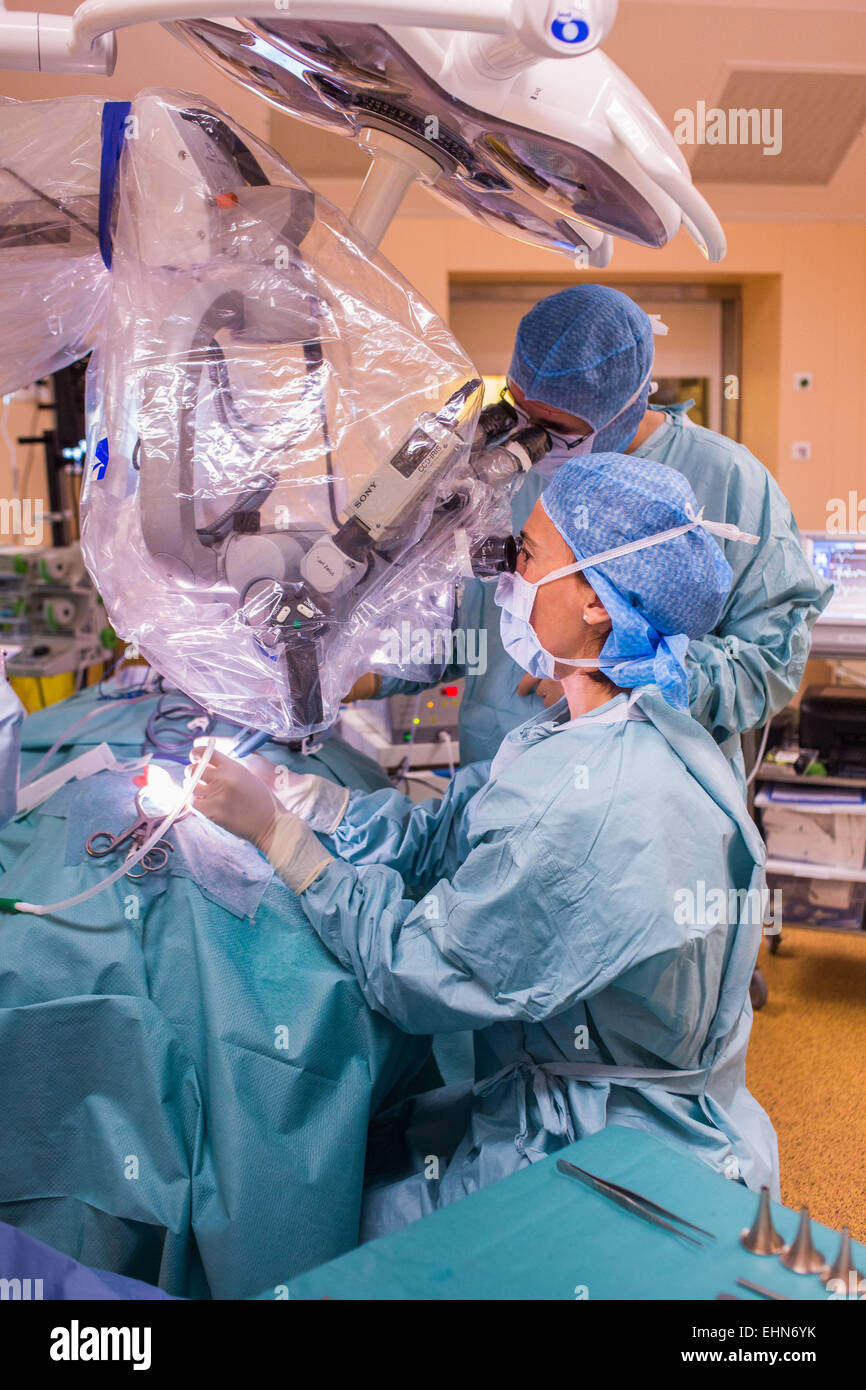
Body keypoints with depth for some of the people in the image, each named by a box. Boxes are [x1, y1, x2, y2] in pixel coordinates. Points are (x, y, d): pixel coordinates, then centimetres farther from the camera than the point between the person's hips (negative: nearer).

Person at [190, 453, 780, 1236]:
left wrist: (275, 830, -19)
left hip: (612, 1160, -7)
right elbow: (436, 835, 2)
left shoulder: (599, 806, -33)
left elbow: (419, 976, -24)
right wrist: (281, 793, -5)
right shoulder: (596, 735, -2)